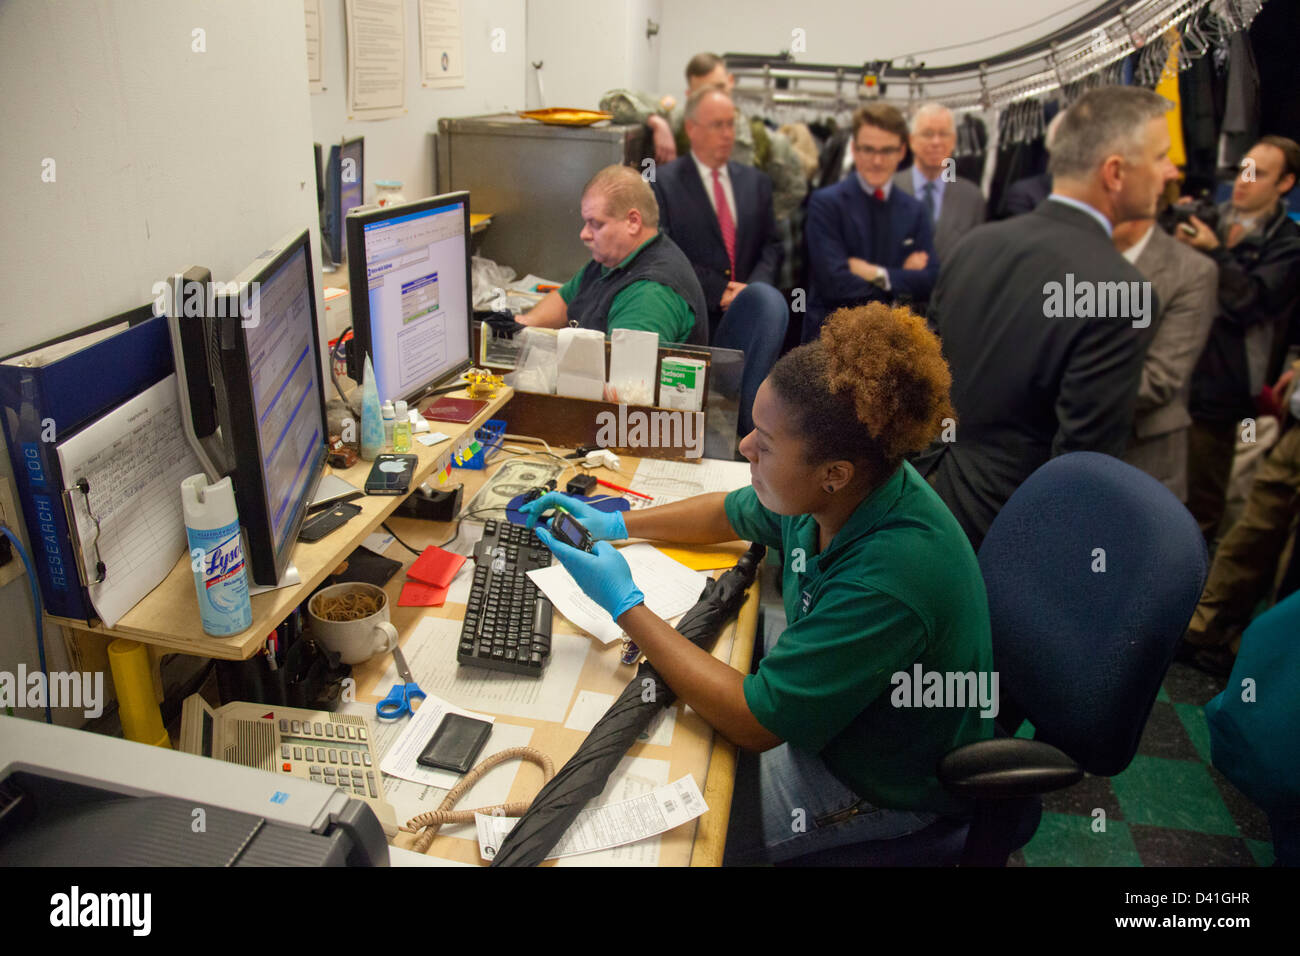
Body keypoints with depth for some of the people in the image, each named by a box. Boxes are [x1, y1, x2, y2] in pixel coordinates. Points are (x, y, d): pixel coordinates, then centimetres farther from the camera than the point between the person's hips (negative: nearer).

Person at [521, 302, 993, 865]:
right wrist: (616, 523, 6)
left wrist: (625, 606, -25)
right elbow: (733, 514, 11)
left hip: (881, 789, -7)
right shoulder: (837, 495, -13)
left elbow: (754, 722, -31)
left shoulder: (889, 578, -38)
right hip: (818, 717, 7)